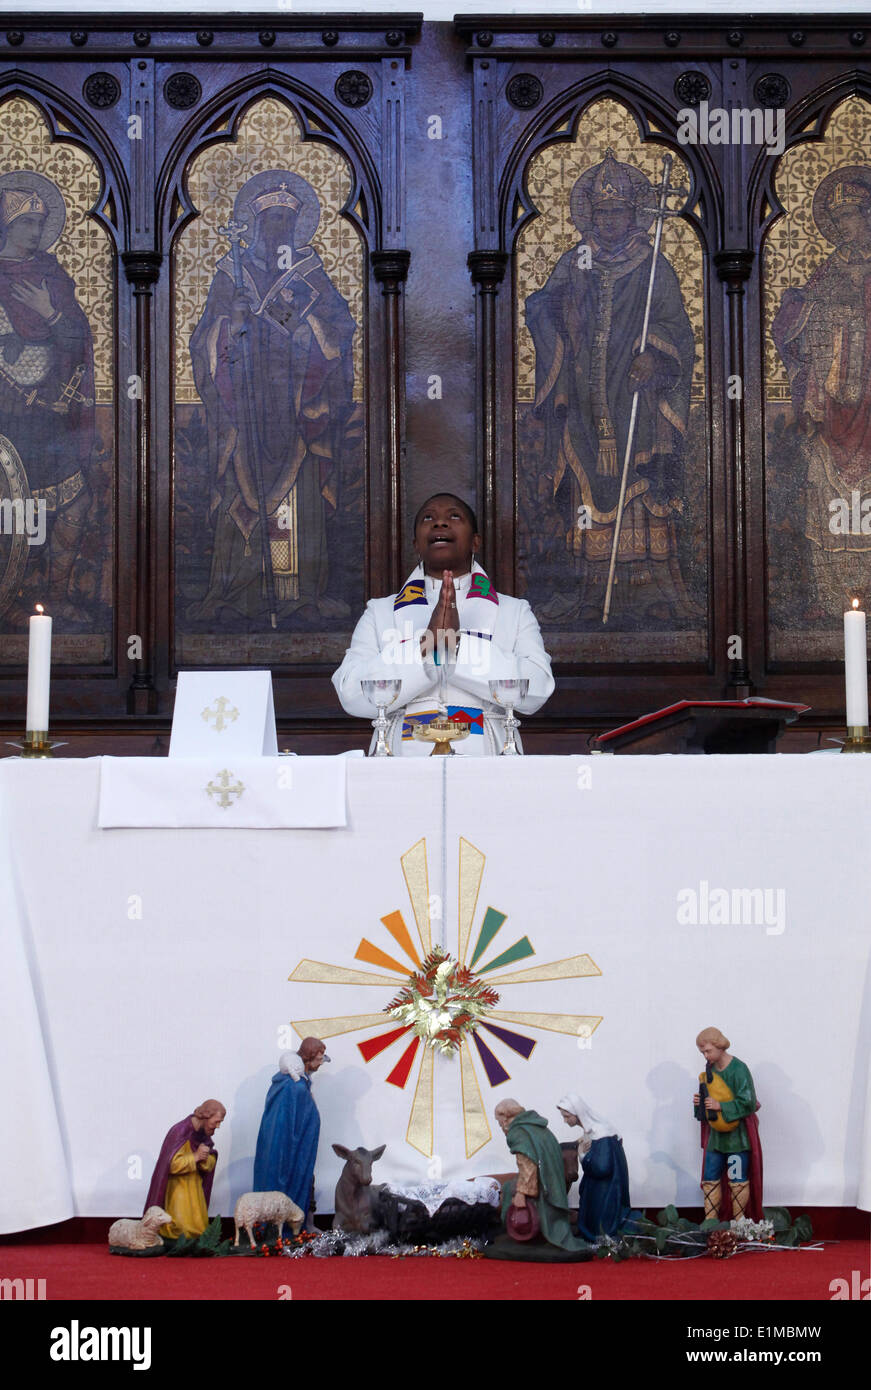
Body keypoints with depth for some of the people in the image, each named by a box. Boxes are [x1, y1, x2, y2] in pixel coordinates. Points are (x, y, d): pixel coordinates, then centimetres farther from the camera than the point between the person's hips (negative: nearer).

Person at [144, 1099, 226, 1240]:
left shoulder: (204, 1134, 4)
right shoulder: (180, 1132, -20)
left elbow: (210, 1164, 8)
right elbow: (172, 1164, -24)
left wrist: (205, 1158, -14)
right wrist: (195, 1157, -23)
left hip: (195, 1189, 7)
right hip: (177, 1190, -7)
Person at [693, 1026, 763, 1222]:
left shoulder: (738, 1070, -13)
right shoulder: (709, 1070, 9)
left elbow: (747, 1103, -18)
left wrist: (720, 1106, -22)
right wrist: (700, 1102, -1)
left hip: (737, 1135, -7)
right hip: (715, 1135, 7)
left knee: (738, 1181, -2)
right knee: (710, 1180, 4)